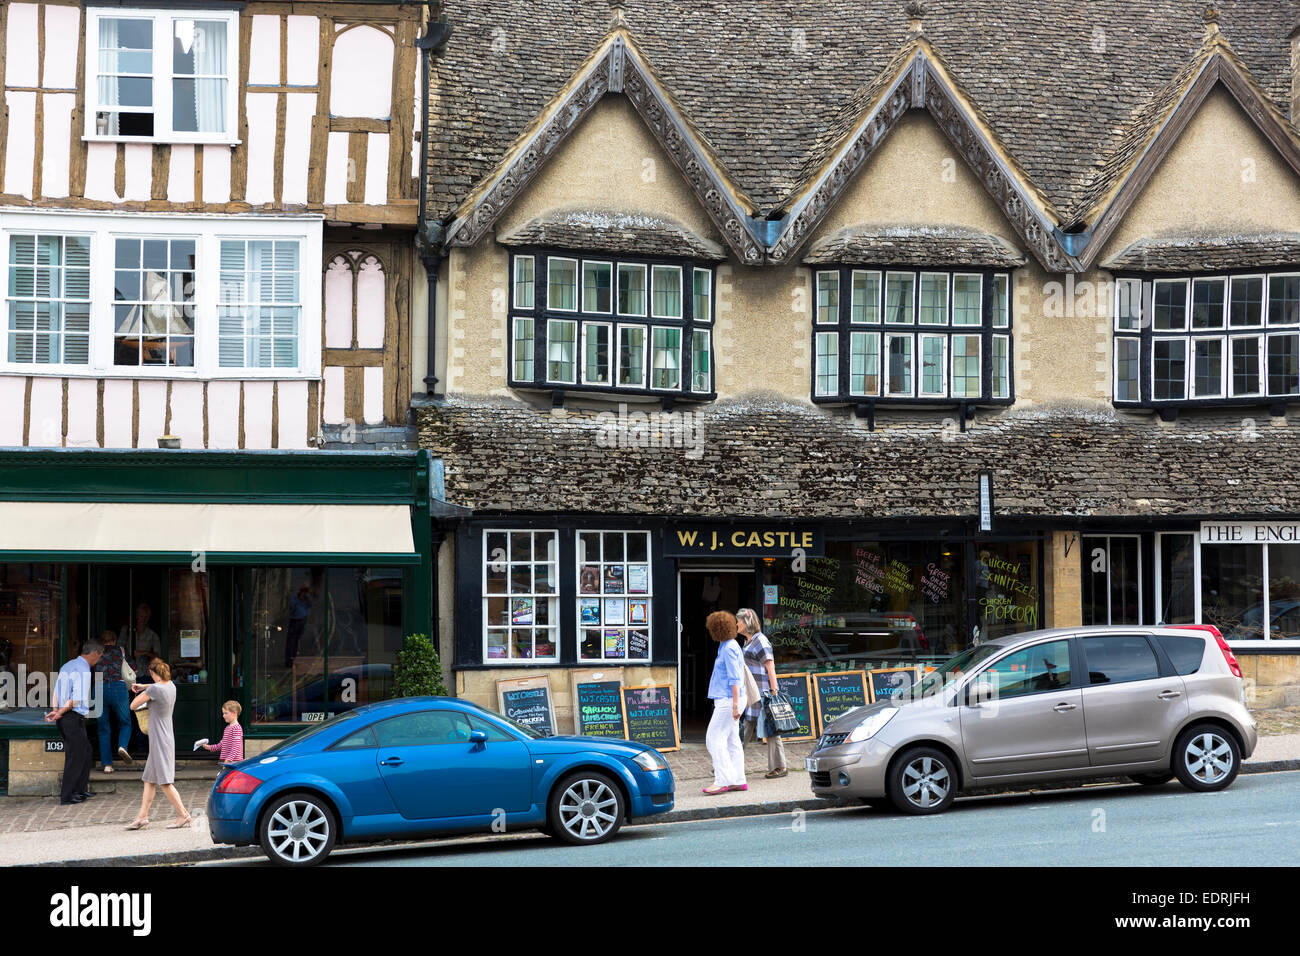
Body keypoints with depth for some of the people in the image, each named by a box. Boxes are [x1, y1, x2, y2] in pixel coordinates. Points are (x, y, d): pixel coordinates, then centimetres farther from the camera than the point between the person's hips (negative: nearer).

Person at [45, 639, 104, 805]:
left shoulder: (67, 666, 16)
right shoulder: (83, 670, -15)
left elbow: (57, 690, 13)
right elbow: (77, 698, -20)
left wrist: (56, 710, 2)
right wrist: (59, 713, -10)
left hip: (64, 717, 10)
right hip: (73, 717, -10)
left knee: (85, 752, 19)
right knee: (75, 756, -1)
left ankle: (80, 790, 28)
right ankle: (66, 796, 4)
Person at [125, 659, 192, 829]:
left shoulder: (154, 689, -18)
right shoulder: (171, 686, 6)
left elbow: (133, 706, -8)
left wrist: (143, 693, 9)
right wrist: (143, 686, 26)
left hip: (159, 741, -9)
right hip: (167, 739, 9)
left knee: (164, 781, -7)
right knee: (149, 779, 12)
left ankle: (183, 815, -7)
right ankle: (142, 817, 15)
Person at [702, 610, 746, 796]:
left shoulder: (729, 648, -16)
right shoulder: (727, 646, 15)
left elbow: (735, 679, -20)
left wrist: (735, 705, -21)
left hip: (728, 699, -10)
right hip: (727, 699, 10)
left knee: (715, 738, -9)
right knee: (732, 740, 11)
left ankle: (722, 781, -9)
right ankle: (738, 781, 13)